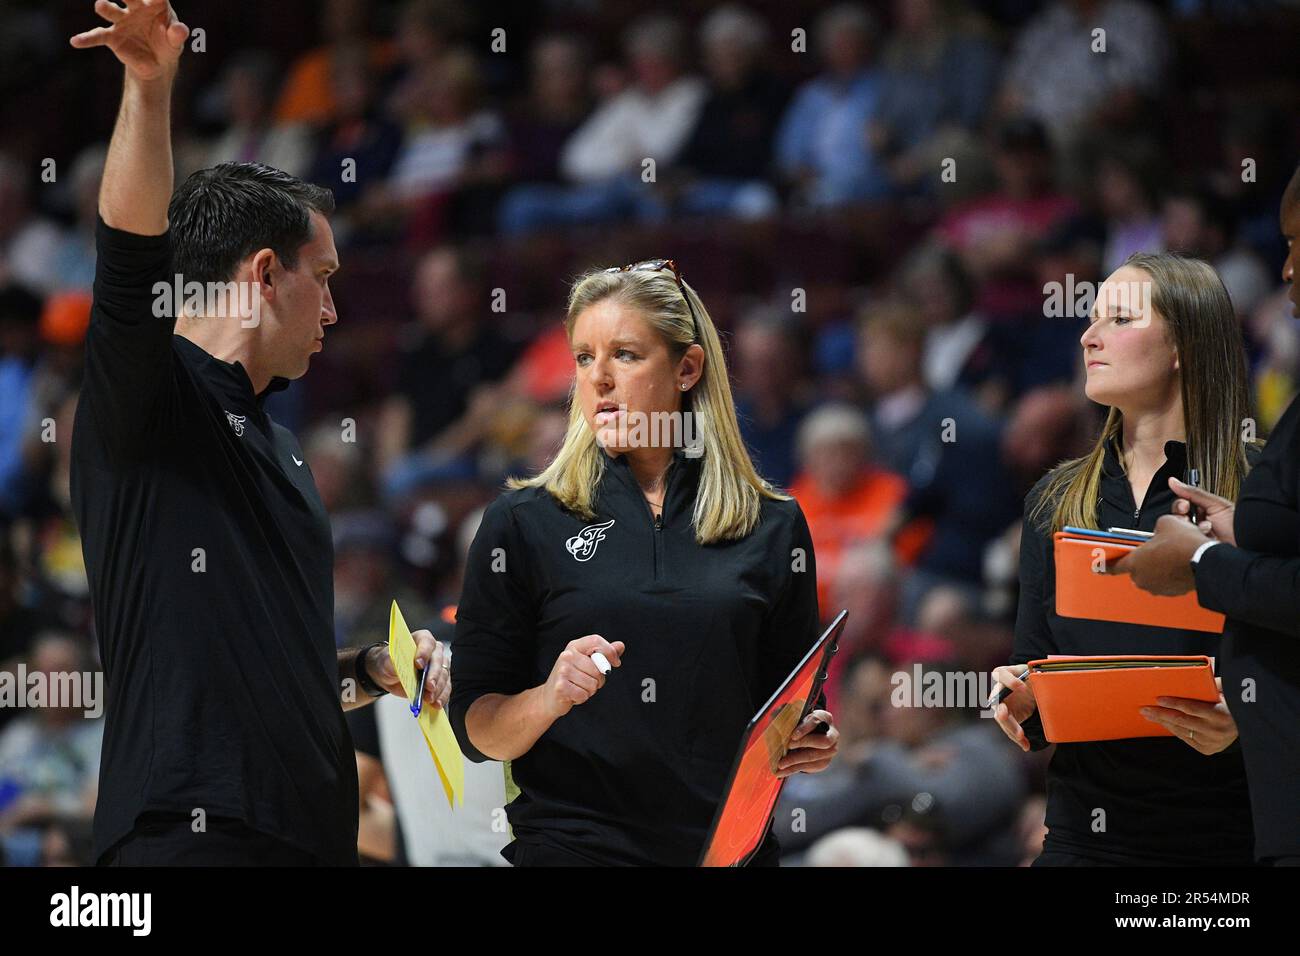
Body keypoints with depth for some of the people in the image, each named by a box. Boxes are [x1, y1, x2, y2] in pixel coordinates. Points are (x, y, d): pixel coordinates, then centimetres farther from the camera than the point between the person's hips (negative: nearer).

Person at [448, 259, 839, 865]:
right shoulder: (522, 524, -1)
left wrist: (810, 744, -9)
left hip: (732, 847, 2)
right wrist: (550, 697, -23)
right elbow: (476, 731, -4)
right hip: (571, 847, -2)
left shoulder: (772, 526, 3)